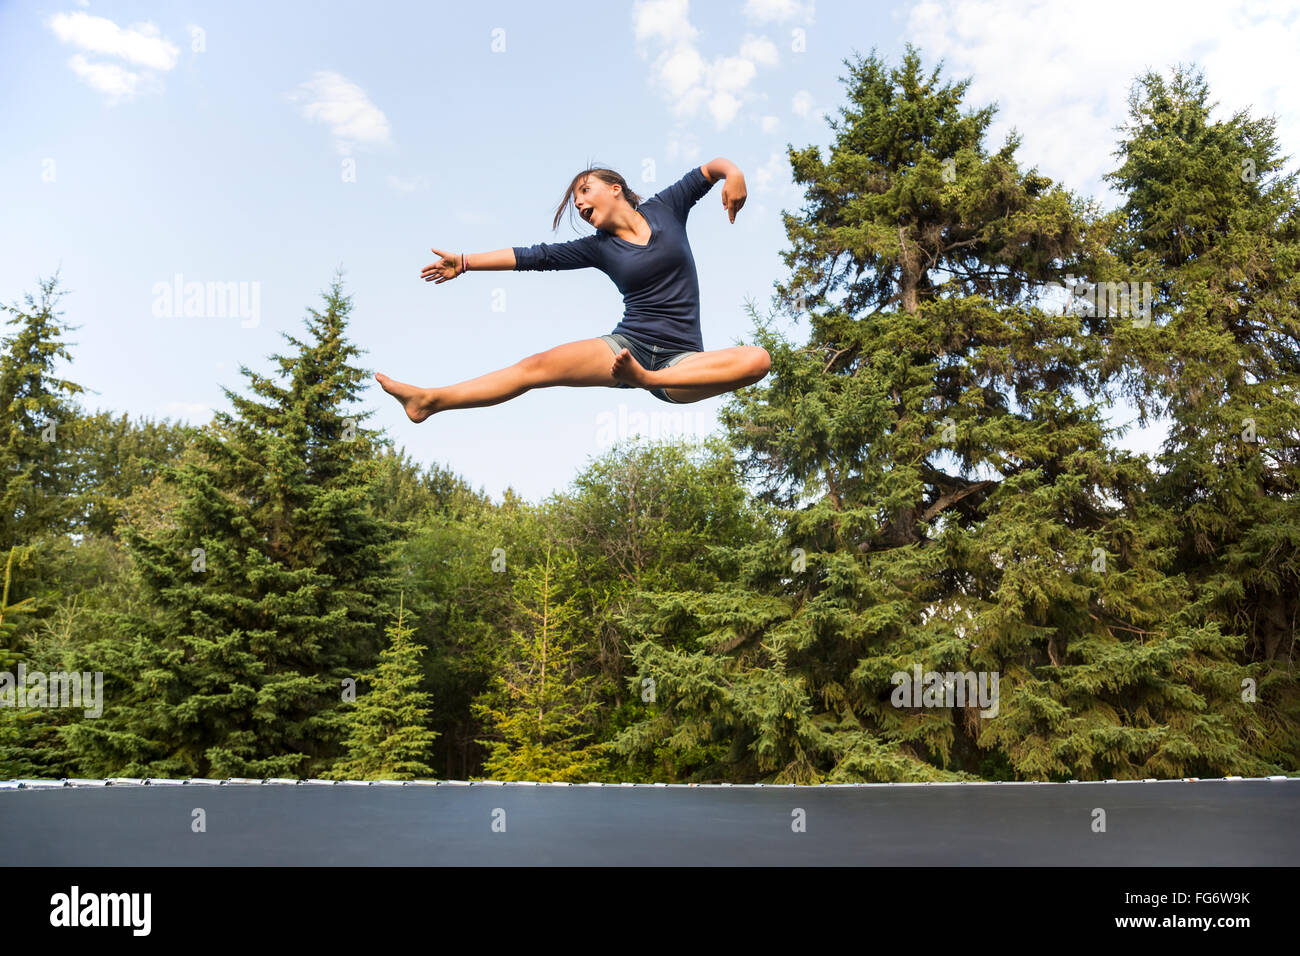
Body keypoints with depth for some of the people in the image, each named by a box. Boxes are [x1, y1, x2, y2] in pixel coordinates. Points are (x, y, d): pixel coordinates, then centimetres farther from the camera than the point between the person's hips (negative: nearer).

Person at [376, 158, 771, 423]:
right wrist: (464, 262, 8)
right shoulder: (599, 247, 12)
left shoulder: (664, 208, 9)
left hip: (680, 359, -1)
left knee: (757, 359, -30)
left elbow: (709, 167, 12)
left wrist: (732, 172, -12)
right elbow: (535, 256, 10)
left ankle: (646, 379, -39)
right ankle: (428, 400, -15)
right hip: (626, 345, 2)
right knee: (539, 365, -15)